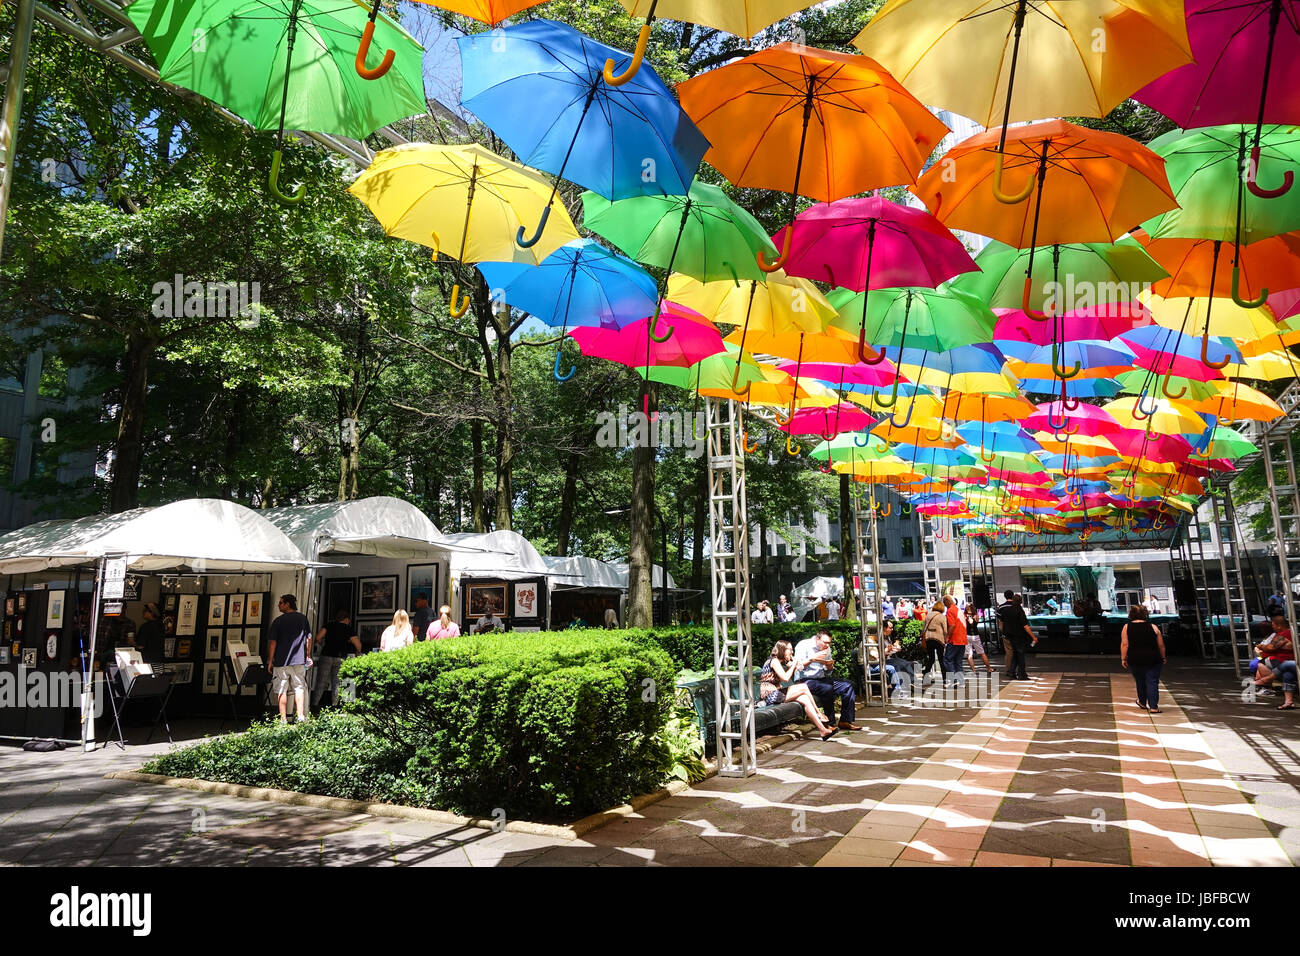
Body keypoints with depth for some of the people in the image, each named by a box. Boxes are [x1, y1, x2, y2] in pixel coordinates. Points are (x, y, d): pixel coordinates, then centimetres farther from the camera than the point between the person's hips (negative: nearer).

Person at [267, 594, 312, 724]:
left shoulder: (278, 621, -6)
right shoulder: (303, 618, 4)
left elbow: (272, 642, -7)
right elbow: (309, 638, 9)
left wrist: (271, 661, 0)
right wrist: (308, 656, 20)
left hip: (281, 661, -2)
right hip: (299, 660, 2)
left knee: (282, 690, 5)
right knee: (299, 688, 9)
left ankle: (283, 719, 6)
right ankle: (301, 716, 4)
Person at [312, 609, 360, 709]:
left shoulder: (330, 625, 6)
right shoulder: (349, 629, 4)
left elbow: (318, 637, -4)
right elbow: (358, 645, 1)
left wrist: (322, 645, 16)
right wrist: (357, 652, 22)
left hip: (326, 656, 0)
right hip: (340, 658, 0)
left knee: (321, 682, 4)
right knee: (336, 684, 8)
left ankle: (314, 705, -1)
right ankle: (334, 705, 5)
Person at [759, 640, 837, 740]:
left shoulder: (780, 662, 20)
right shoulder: (774, 661, -10)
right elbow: (785, 678, -19)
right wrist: (794, 664, -6)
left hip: (776, 693, 9)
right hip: (770, 694, -9)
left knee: (805, 699, -8)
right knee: (803, 687, -14)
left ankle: (823, 730, -12)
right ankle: (820, 716, -1)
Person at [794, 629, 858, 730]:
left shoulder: (827, 649, 13)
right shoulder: (803, 645, -8)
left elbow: (827, 673, 19)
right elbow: (798, 666, -16)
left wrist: (830, 666, -4)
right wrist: (813, 658, -20)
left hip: (821, 679, 8)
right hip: (805, 680, -7)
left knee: (848, 686, -7)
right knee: (829, 689, -33)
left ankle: (845, 721, -3)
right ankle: (830, 723, -22)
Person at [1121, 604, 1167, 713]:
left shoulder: (1126, 627, -1)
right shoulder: (1153, 627, -1)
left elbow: (1124, 644, -6)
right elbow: (1161, 645, 3)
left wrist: (1123, 659, 0)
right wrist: (1163, 657, 15)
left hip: (1134, 660, 1)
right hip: (1153, 659, -1)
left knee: (1140, 681, 17)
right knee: (1152, 682, 1)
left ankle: (1142, 702, 33)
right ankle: (1153, 707, -3)